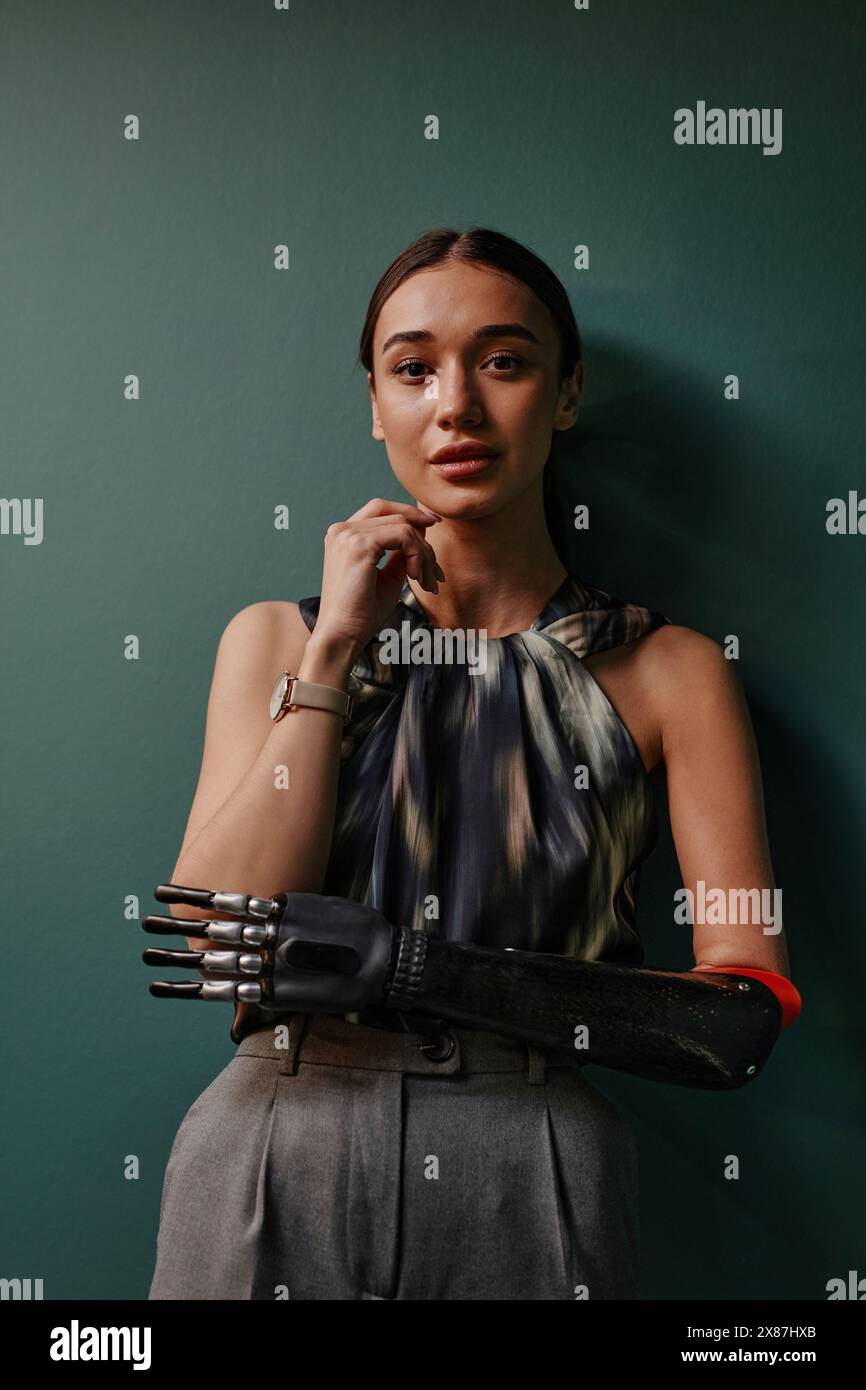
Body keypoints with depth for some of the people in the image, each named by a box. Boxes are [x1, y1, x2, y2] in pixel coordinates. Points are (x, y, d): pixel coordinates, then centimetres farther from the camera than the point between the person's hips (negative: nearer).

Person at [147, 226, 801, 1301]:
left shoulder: (669, 672, 0)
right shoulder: (277, 640, 5)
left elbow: (749, 1007, -7)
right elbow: (215, 941, -6)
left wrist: (422, 973, -18)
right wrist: (335, 652, -11)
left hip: (530, 1180, 0)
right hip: (273, 1165, 1)